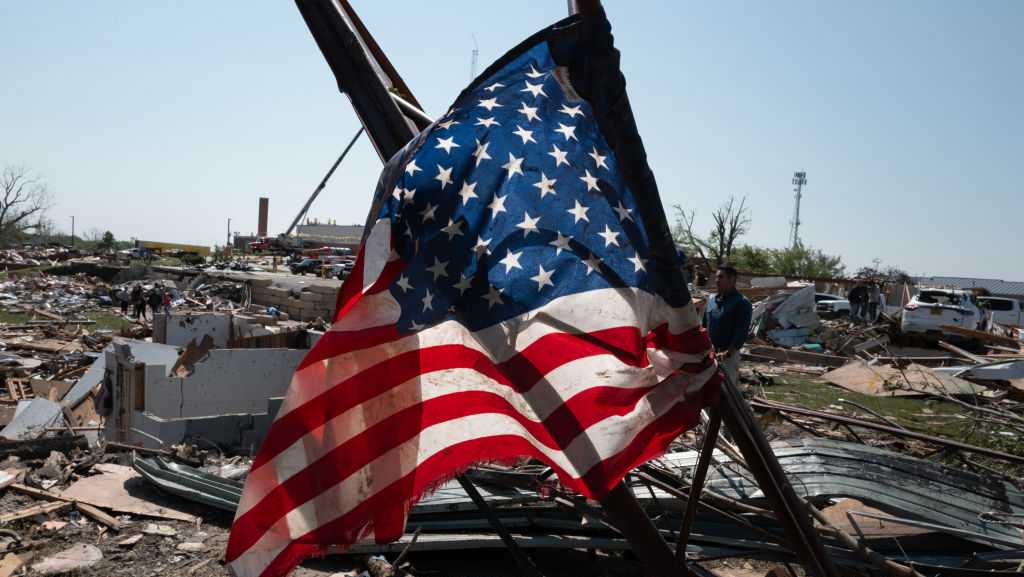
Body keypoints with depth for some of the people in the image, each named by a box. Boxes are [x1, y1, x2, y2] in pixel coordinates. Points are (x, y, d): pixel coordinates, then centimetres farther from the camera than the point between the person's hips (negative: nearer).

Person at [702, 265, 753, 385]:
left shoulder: (741, 303, -9)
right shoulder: (712, 300, 10)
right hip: (709, 353, 6)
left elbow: (741, 332, -15)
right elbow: (704, 325, 16)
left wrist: (728, 352, -22)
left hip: (729, 355, -6)